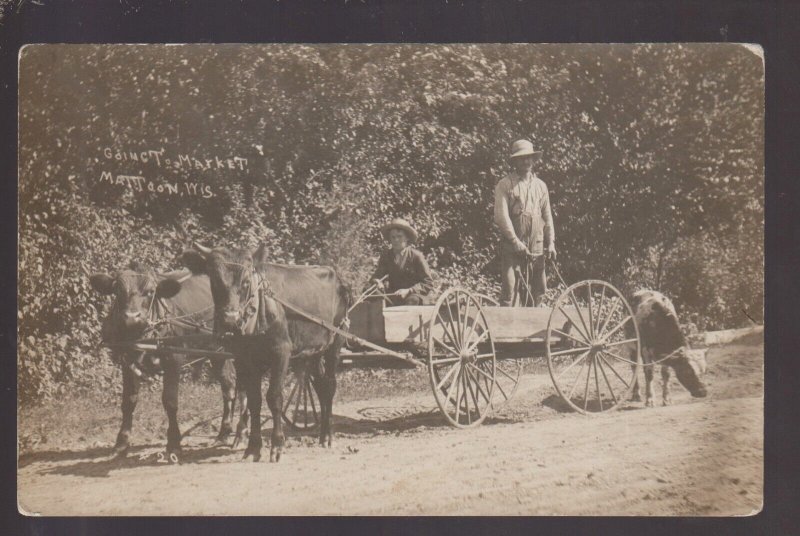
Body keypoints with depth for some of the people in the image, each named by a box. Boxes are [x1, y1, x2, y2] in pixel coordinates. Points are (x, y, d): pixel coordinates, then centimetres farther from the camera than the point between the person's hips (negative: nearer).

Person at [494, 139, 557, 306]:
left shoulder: (540, 185, 14)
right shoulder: (505, 185, -2)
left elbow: (547, 216, 17)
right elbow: (501, 216, -10)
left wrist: (551, 242, 8)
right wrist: (516, 242, -15)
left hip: (537, 248, 5)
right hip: (512, 248, -5)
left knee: (538, 290, 7)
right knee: (509, 289, -9)